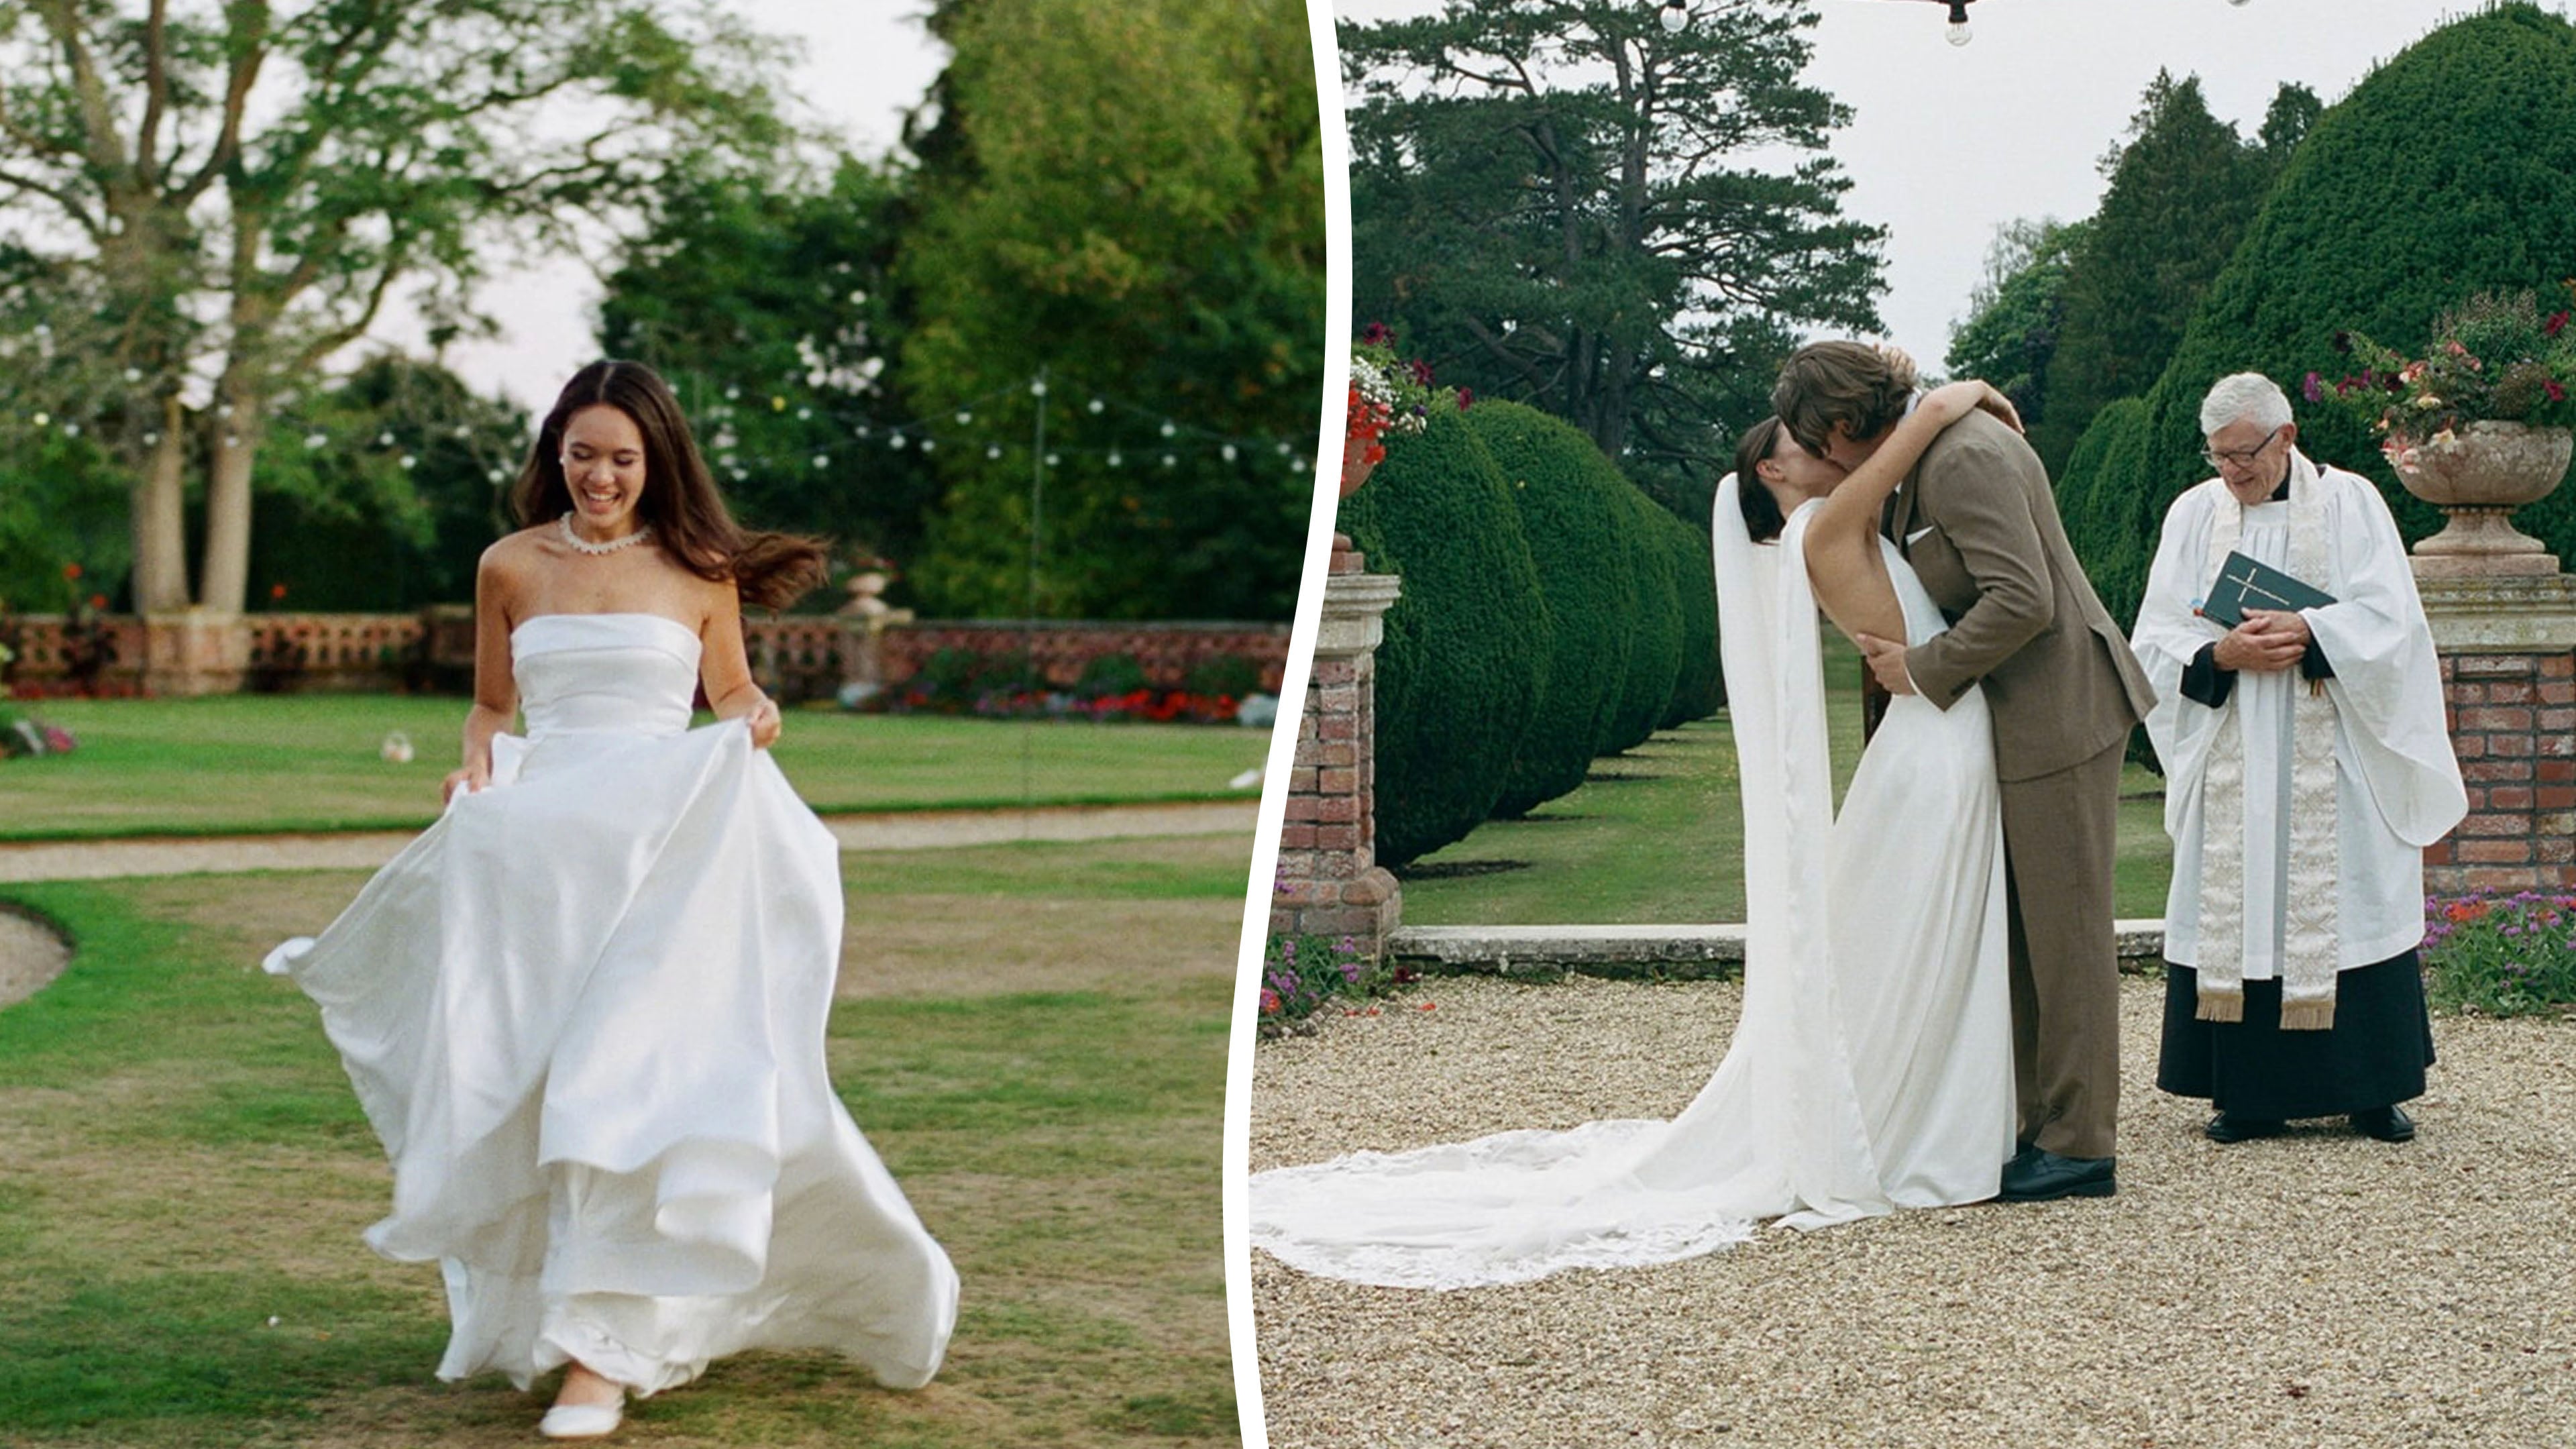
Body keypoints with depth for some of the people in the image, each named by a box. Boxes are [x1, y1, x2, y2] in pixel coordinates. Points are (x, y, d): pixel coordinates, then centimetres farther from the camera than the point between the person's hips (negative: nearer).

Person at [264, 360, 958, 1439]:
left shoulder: (699, 572, 4)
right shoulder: (510, 567, 8)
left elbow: (733, 697, 13)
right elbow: (492, 703, 17)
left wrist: (756, 721, -9)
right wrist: (476, 760, -3)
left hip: (666, 849, -3)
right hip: (537, 843, 3)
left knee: (626, 1083, -14)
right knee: (524, 1091, 5)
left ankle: (602, 1345, -13)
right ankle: (526, 1312, 25)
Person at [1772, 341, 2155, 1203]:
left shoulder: (1965, 461, -20)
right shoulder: (1927, 457, 11)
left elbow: (2023, 598, -26)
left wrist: (1925, 670, -16)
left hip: (2058, 718, -10)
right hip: (2020, 724, 10)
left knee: (2065, 931, -4)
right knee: (2024, 933, 14)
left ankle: (2081, 1147, 3)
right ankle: (2043, 1125, 22)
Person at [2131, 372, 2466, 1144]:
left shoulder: (2350, 502, 3)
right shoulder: (2194, 514, 8)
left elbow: (2388, 617, -5)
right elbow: (2158, 638, 3)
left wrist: (2308, 633, -20)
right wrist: (2223, 655, -16)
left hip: (2334, 757, -2)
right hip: (2233, 764, 2)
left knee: (2341, 902, -1)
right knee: (2236, 909, -1)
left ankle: (2369, 1087, 8)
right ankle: (2249, 1091, 4)